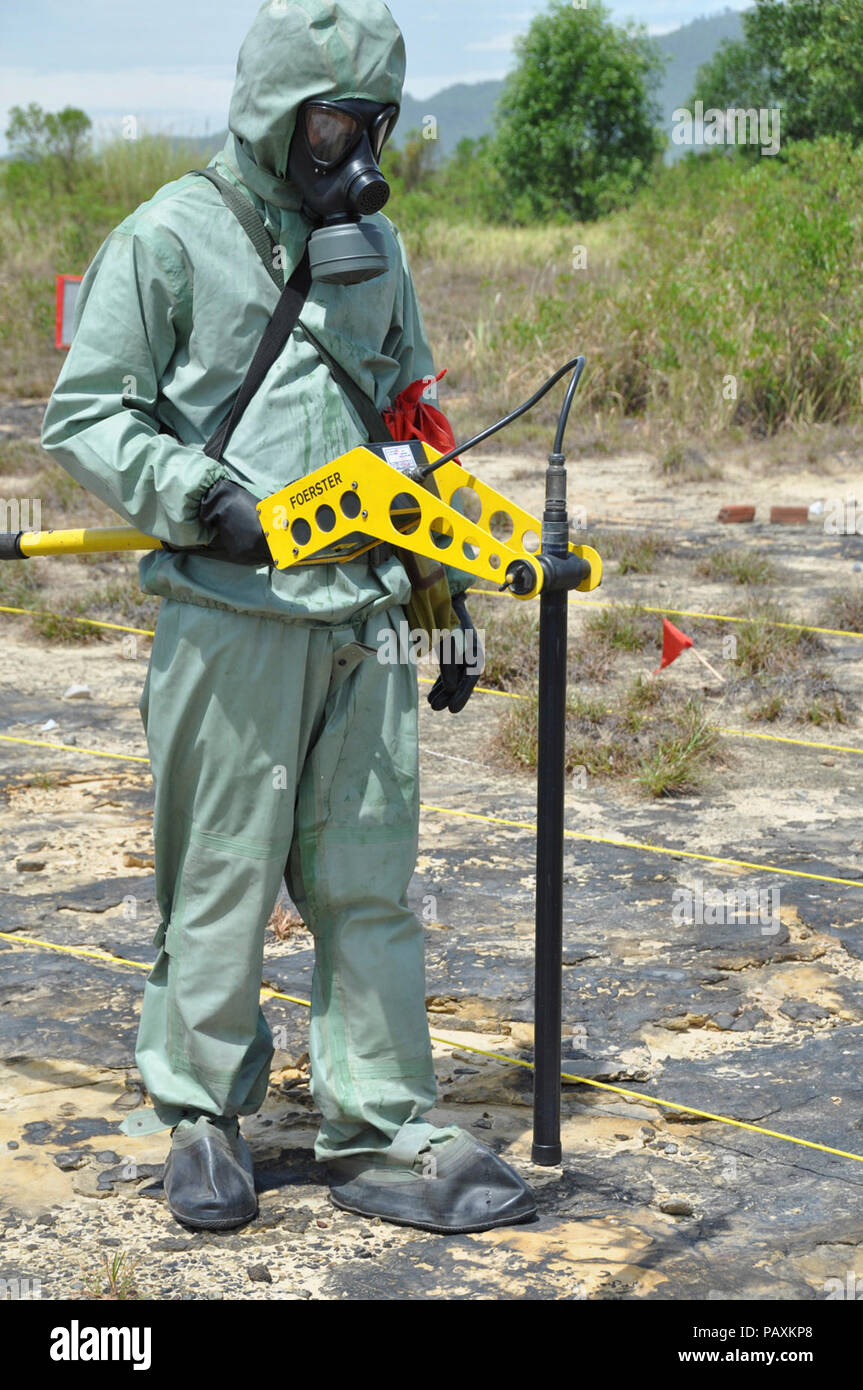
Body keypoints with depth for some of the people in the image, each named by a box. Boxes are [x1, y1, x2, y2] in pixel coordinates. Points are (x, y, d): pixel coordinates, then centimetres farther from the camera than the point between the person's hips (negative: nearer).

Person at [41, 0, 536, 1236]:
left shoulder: (374, 243, 16)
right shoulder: (170, 238, -2)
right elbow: (85, 415, -4)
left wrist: (447, 597, 19)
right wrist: (201, 499, -19)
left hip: (364, 621, 5)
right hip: (232, 616, -5)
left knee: (370, 882, 6)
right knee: (221, 878, 3)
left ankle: (385, 1140, 12)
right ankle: (201, 1120, 18)